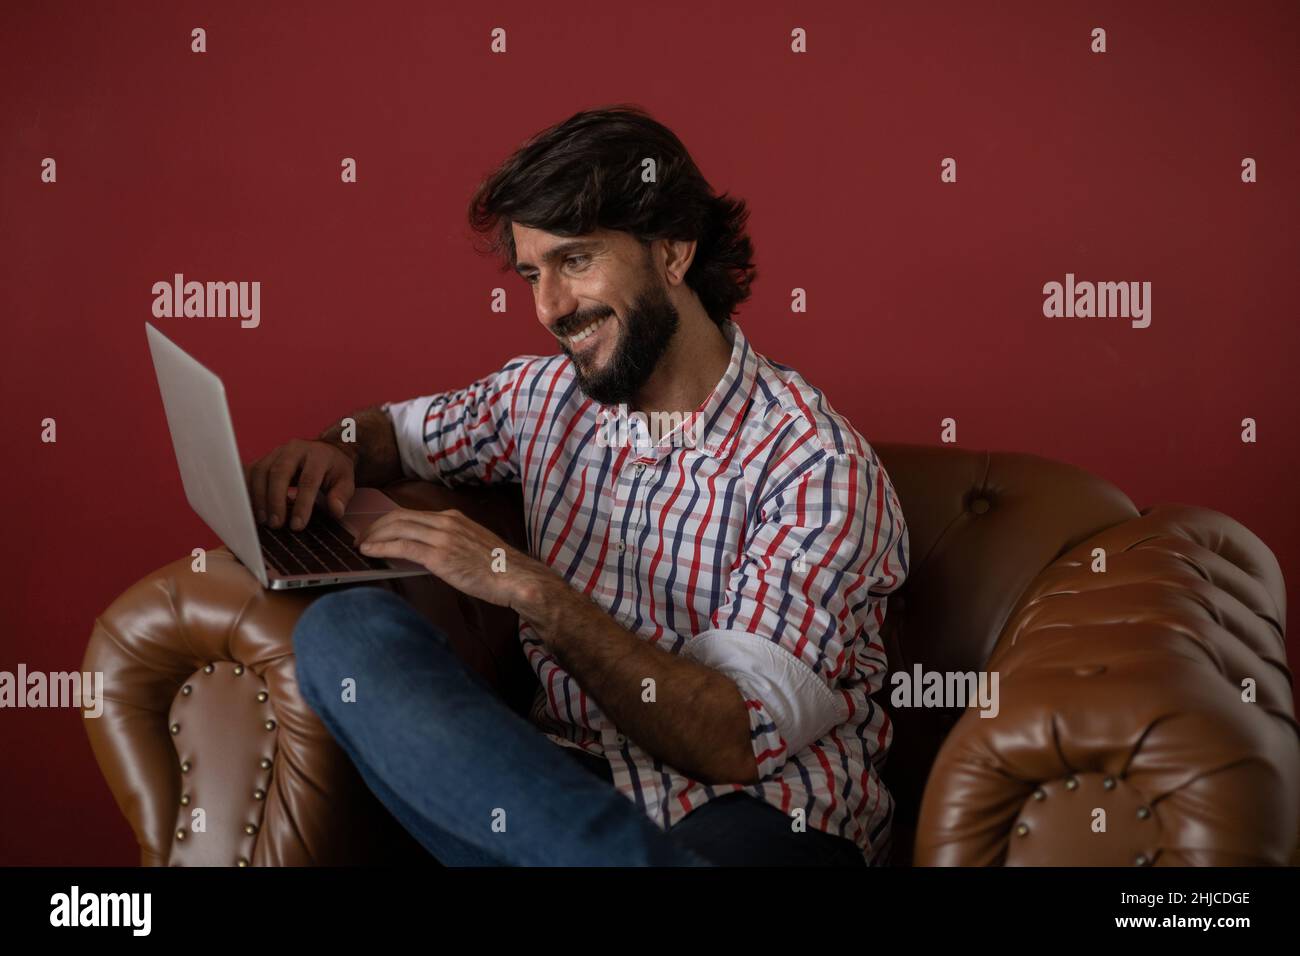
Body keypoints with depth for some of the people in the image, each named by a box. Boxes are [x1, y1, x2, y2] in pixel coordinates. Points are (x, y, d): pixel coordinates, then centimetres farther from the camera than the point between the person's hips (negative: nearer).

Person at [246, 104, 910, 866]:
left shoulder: (813, 461, -9)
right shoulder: (548, 392, 11)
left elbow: (738, 742, -16)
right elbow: (401, 430, 31)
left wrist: (530, 589, -19)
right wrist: (334, 453, 7)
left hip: (764, 816, -9)